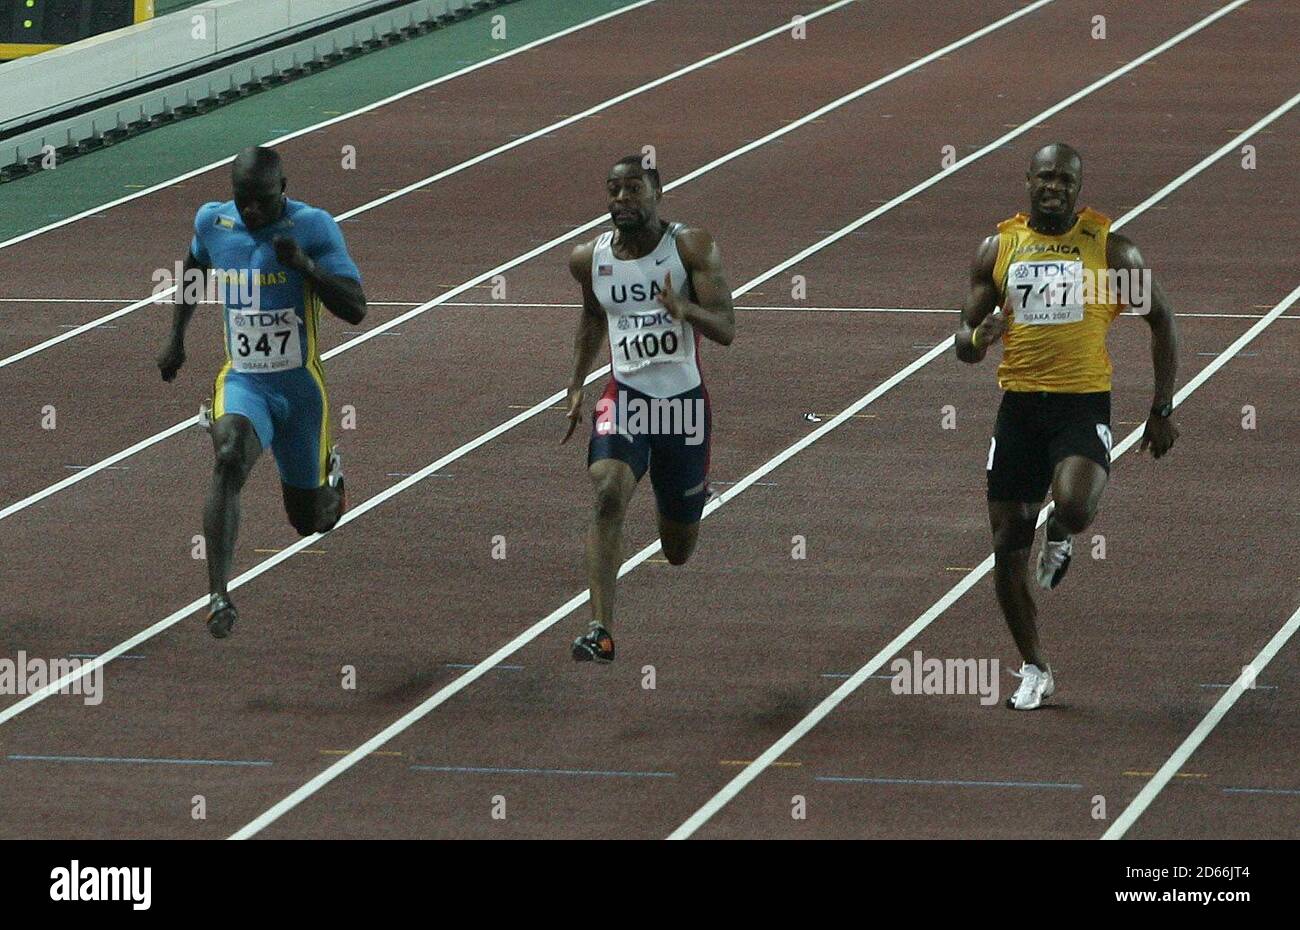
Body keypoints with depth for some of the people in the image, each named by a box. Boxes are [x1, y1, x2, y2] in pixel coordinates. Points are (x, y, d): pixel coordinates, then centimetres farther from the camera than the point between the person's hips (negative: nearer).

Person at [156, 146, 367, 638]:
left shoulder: (314, 228, -12)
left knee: (311, 521, 11)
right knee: (229, 457, -33)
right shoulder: (213, 222, -2)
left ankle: (328, 472, 49)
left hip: (300, 388, -1)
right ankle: (218, 597, -39)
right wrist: (176, 336, 18)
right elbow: (194, 267, 23)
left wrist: (306, 265, -31)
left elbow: (355, 310, -18)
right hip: (242, 381, 1)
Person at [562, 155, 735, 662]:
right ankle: (600, 629, -33)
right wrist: (576, 386, 16)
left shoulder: (693, 248, -10)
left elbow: (726, 331, -15)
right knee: (608, 493, -29)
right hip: (625, 395, 1)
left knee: (678, 551, 10)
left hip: (685, 399, -1)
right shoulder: (589, 258, 1)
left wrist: (684, 309, -35)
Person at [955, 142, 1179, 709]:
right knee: (1007, 545, 2)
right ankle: (1033, 670, 20)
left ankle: (1061, 536, 9)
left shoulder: (1110, 248, 1)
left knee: (1074, 504, -31)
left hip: (1084, 405, -3)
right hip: (1019, 406, 3)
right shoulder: (999, 248, 7)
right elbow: (963, 341, 10)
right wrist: (978, 337, -16)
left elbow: (1161, 319, 10)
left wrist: (1162, 409, 5)